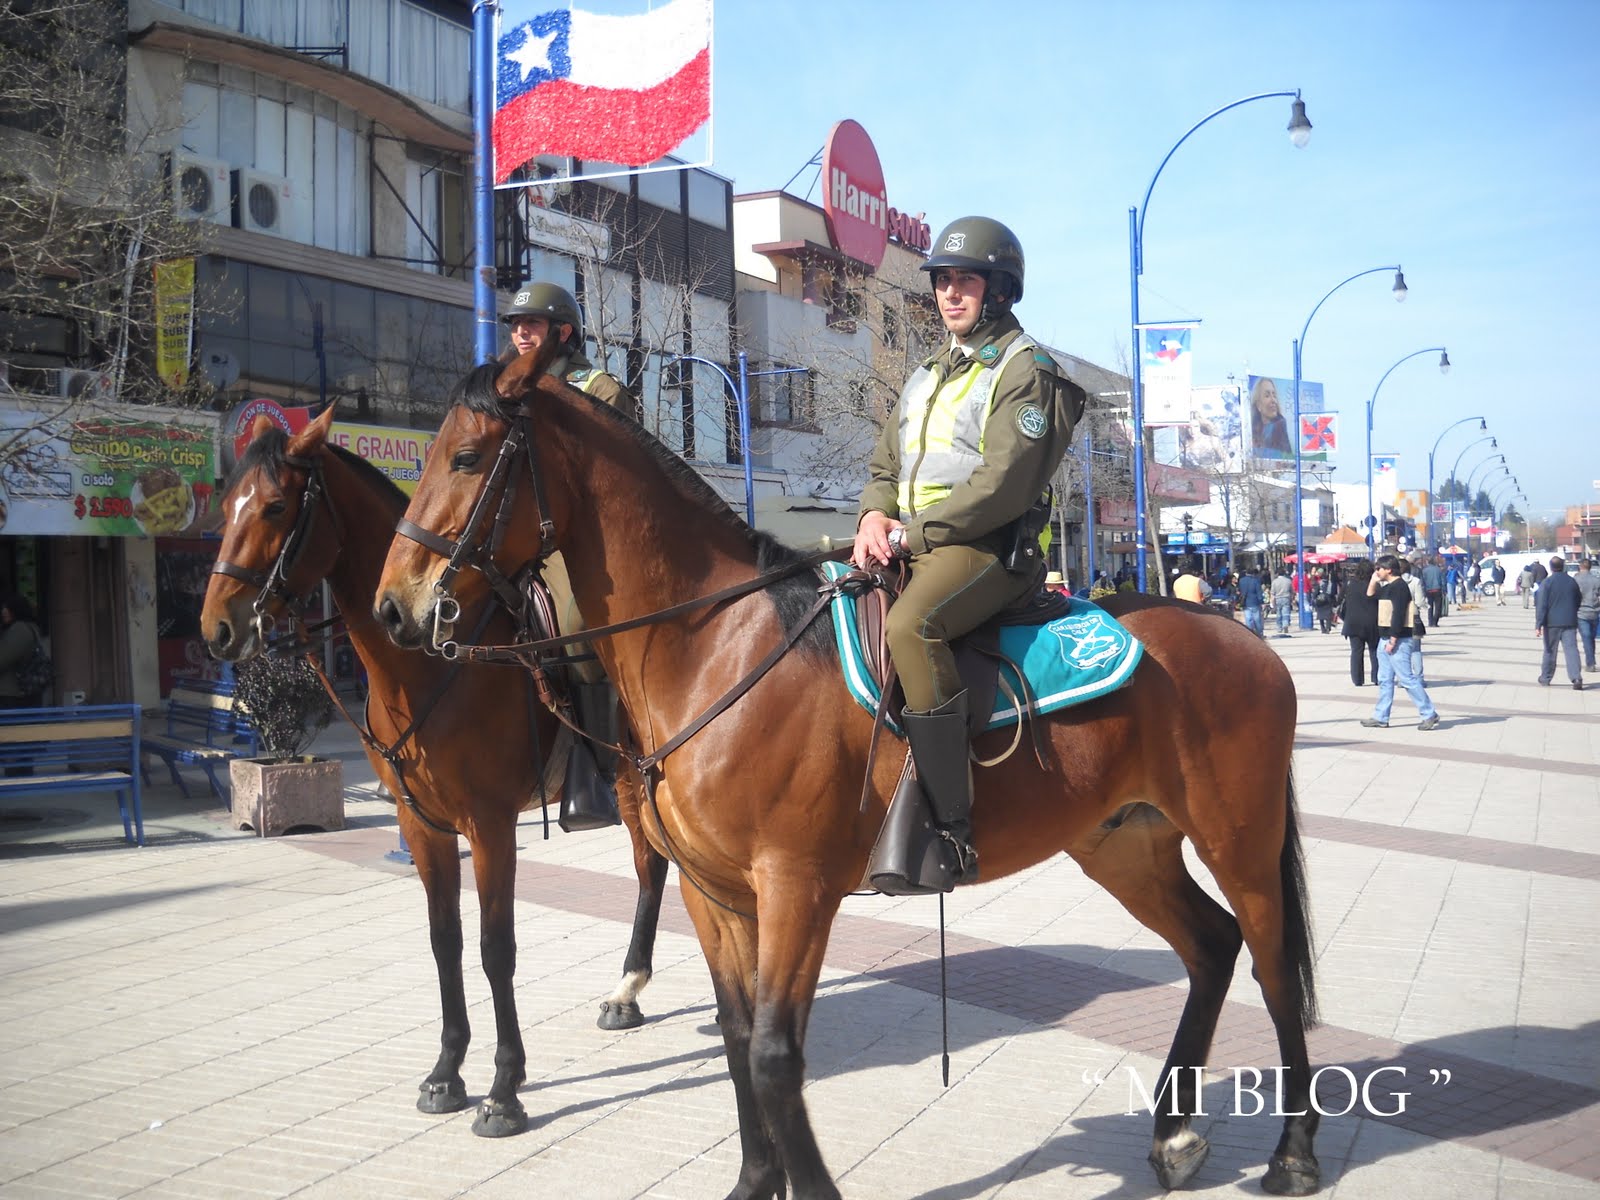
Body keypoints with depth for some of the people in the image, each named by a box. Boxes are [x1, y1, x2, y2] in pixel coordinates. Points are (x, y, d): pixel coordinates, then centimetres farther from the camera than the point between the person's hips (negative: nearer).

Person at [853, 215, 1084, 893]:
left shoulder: (1027, 370, -2)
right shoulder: (928, 377, 25)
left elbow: (1003, 484, -14)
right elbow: (885, 464, 24)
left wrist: (914, 534, -14)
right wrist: (874, 515, 1)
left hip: (987, 546, -9)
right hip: (909, 545, 9)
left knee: (911, 627, -37)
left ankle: (951, 835, -37)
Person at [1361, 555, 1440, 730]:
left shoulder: (1399, 586, -15)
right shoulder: (1387, 587, 15)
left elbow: (1398, 614, -22)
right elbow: (1370, 594, 27)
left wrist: (1393, 639, -25)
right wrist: (1374, 579, 11)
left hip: (1397, 640, -10)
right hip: (1386, 640, 10)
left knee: (1407, 678, -8)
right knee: (1385, 680, 11)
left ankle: (1430, 715, -3)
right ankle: (1381, 717, 16)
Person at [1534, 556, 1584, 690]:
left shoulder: (1546, 583, -8)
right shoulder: (1572, 581, 5)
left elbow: (1541, 606, -12)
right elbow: (1578, 601, 17)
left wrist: (1538, 625, -12)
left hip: (1552, 623, -2)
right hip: (1570, 622, 2)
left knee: (1549, 651, 10)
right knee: (1571, 649, -3)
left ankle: (1546, 678, 21)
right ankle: (1576, 678, -17)